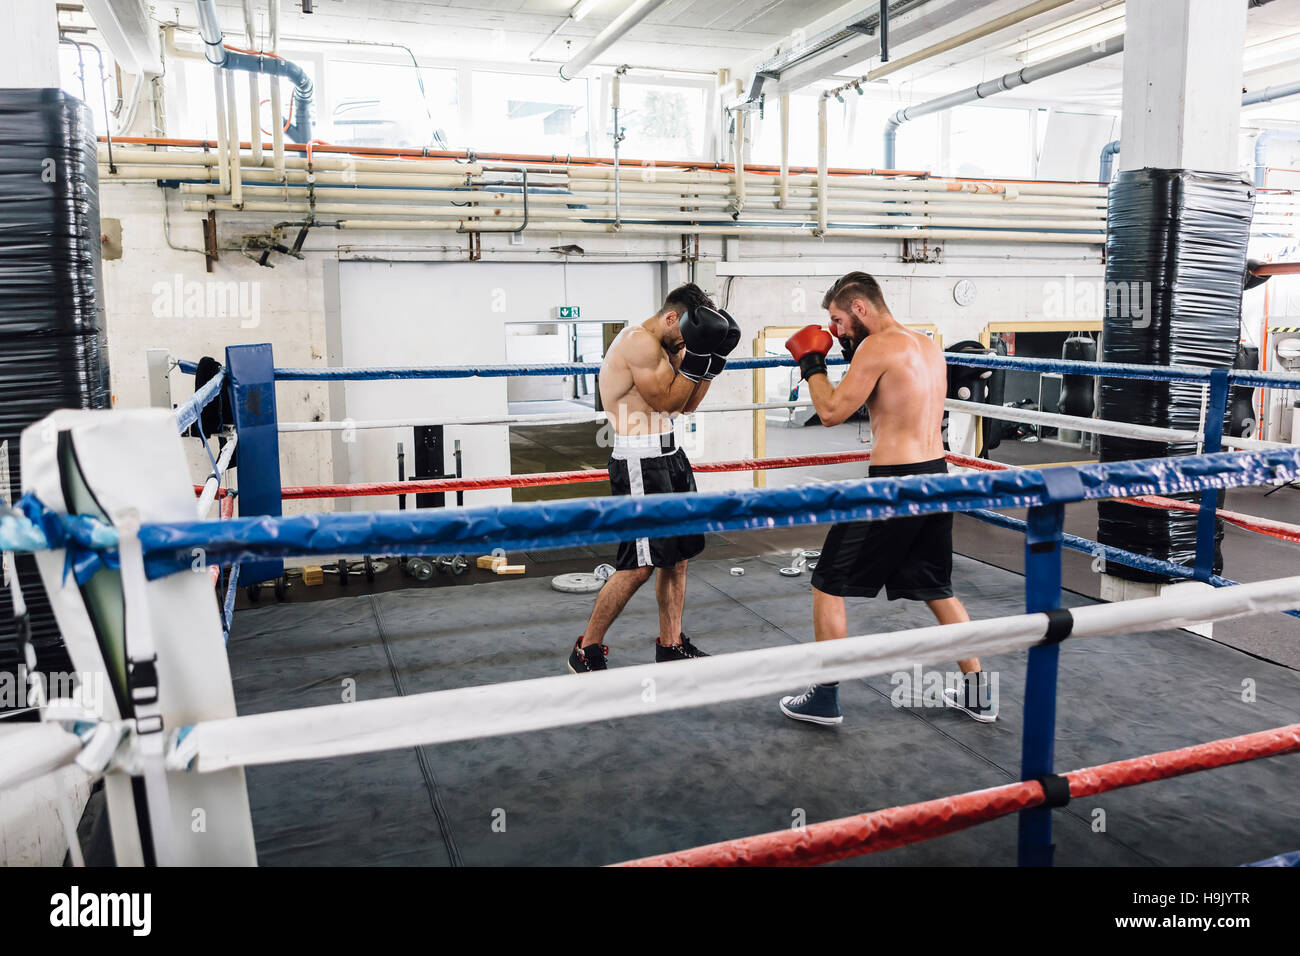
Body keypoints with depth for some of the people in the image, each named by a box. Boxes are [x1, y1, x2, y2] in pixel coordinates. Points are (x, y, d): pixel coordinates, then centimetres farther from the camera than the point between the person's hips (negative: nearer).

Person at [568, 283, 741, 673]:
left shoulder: (666, 346, 14)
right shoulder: (640, 342, -16)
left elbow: (688, 404, 16)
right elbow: (666, 400, -18)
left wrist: (713, 358, 8)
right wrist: (696, 355, -16)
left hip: (669, 456, 10)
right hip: (638, 464, -10)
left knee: (678, 555, 13)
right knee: (639, 565, -9)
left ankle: (670, 645, 25)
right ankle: (586, 651, 5)